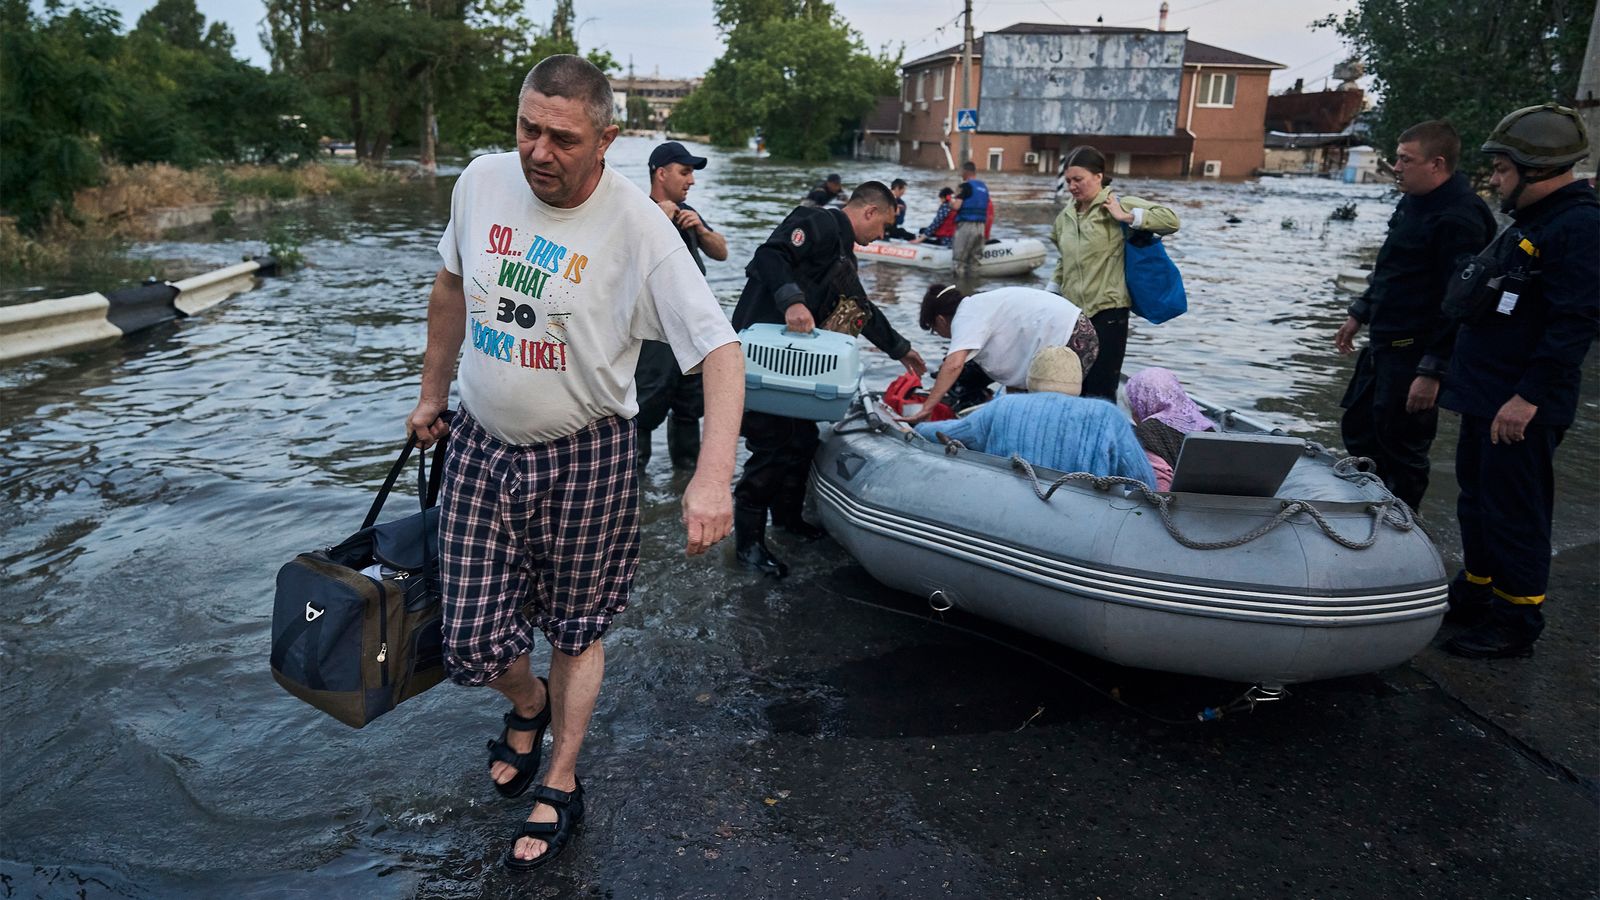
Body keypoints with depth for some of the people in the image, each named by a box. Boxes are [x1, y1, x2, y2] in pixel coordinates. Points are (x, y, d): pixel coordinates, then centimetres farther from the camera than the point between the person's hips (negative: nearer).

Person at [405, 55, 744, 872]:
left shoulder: (638, 229, -19)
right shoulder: (481, 180, -4)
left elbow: (721, 350, -25)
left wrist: (713, 475, -38)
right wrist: (431, 393, 20)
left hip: (585, 457, -3)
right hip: (481, 444, 4)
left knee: (576, 629, 13)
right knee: (472, 642, 5)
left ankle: (560, 788, 36)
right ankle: (528, 703, 42)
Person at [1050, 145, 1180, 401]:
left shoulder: (1118, 205, -5)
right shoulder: (1066, 215, 13)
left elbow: (1171, 220, -13)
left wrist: (1125, 217, -17)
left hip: (1108, 312, -6)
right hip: (1072, 312, 6)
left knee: (1100, 391, -7)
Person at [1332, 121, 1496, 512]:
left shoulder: (1459, 219, -21)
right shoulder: (1413, 202, 9)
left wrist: (1432, 372, -25)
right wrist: (1359, 315, 24)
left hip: (1415, 354, -10)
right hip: (1383, 345, 10)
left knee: (1401, 451, 1)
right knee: (1357, 430, 20)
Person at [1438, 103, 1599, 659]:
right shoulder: (1528, 223, 15)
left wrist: (1528, 396, -26)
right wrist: (1449, 369, 21)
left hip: (1522, 407, -10)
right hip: (1485, 395, 10)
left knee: (1513, 513, -1)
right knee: (1476, 498, 19)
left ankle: (1516, 623, 10)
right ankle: (1475, 592, 34)